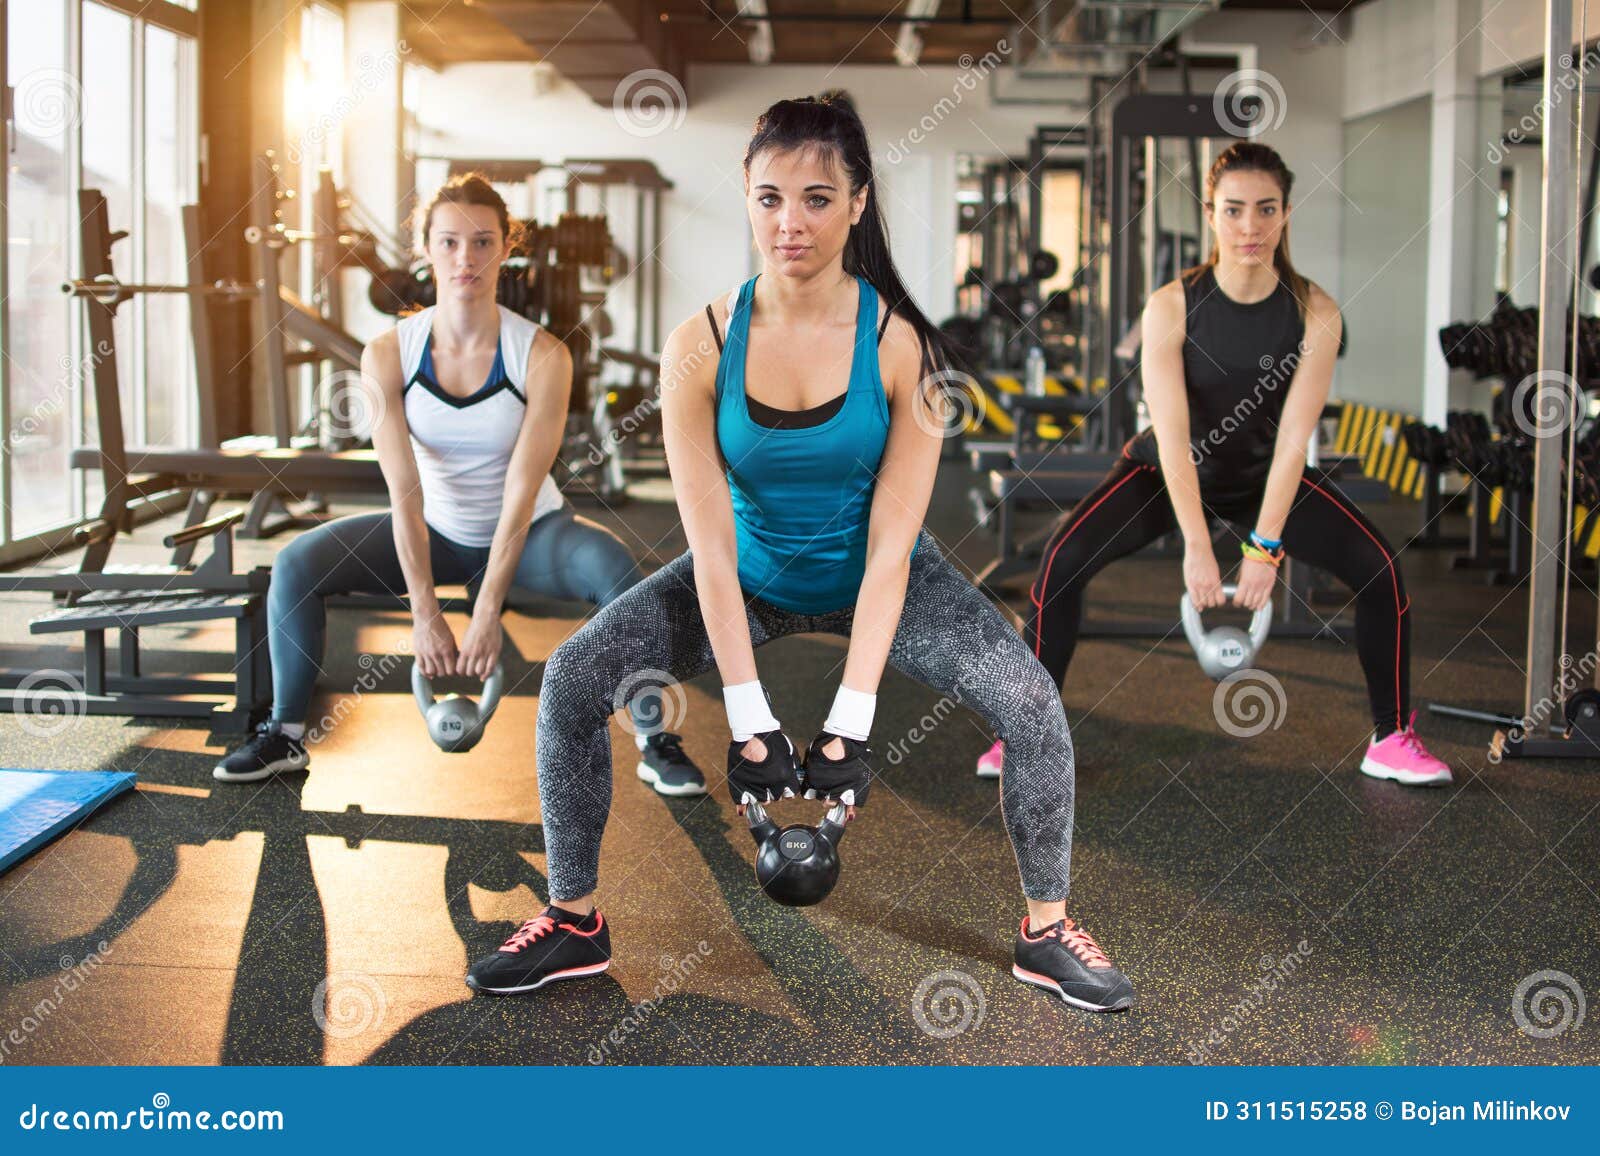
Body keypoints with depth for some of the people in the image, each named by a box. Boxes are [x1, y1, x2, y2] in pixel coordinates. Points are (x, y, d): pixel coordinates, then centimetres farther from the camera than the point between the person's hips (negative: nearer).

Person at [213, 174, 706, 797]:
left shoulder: (542, 355, -21)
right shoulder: (389, 354, -16)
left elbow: (521, 495, -23)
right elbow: (405, 494, -19)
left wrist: (486, 616, -27)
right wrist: (425, 614, -24)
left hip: (527, 535, -2)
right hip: (435, 533, 3)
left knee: (612, 564, -32)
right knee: (297, 564, -15)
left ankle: (654, 743, -21)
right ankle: (285, 735, 0)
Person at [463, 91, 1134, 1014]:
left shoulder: (900, 345, -22)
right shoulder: (700, 349, -19)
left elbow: (890, 547, -22)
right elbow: (711, 544, -19)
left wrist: (851, 718, -27)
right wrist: (751, 717, -23)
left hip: (872, 579, -1)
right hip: (751, 580, 1)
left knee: (1033, 704, -21)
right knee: (573, 680, -14)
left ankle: (1048, 930, 2)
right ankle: (576, 923, 5)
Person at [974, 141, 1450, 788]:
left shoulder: (1315, 314, -21)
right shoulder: (1171, 307, -24)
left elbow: (1292, 439, -24)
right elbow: (1173, 434, -28)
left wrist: (1264, 547, -30)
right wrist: (1197, 547, -35)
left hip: (1264, 476, 2)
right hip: (1168, 469, -2)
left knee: (1379, 569, -12)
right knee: (1064, 559, -24)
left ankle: (1392, 740, 5)